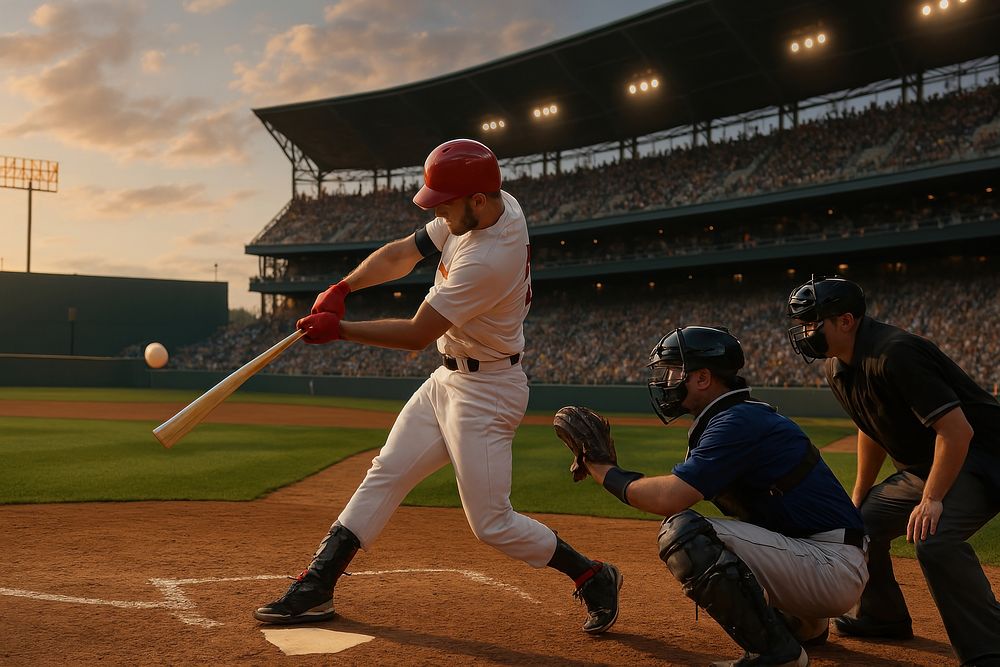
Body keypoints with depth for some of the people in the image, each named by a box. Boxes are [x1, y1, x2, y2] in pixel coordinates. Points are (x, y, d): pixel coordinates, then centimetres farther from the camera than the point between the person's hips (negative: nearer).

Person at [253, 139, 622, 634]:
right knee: (384, 477, 8)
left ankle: (593, 577, 13)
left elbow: (416, 334, -22)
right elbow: (401, 254, 7)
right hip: (447, 378, 9)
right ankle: (315, 587, 14)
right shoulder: (492, 207, -2)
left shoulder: (489, 259, -30)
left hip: (485, 391, -9)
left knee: (491, 524, -6)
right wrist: (342, 288, -6)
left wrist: (339, 330, -14)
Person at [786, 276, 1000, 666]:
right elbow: (872, 430, 16)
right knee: (862, 524, 14)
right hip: (921, 468, 10)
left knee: (933, 539, -32)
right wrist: (858, 499, 17)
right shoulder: (838, 366, 1)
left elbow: (958, 431, -31)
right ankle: (883, 617, 34)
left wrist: (932, 500, -29)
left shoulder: (895, 355, -29)